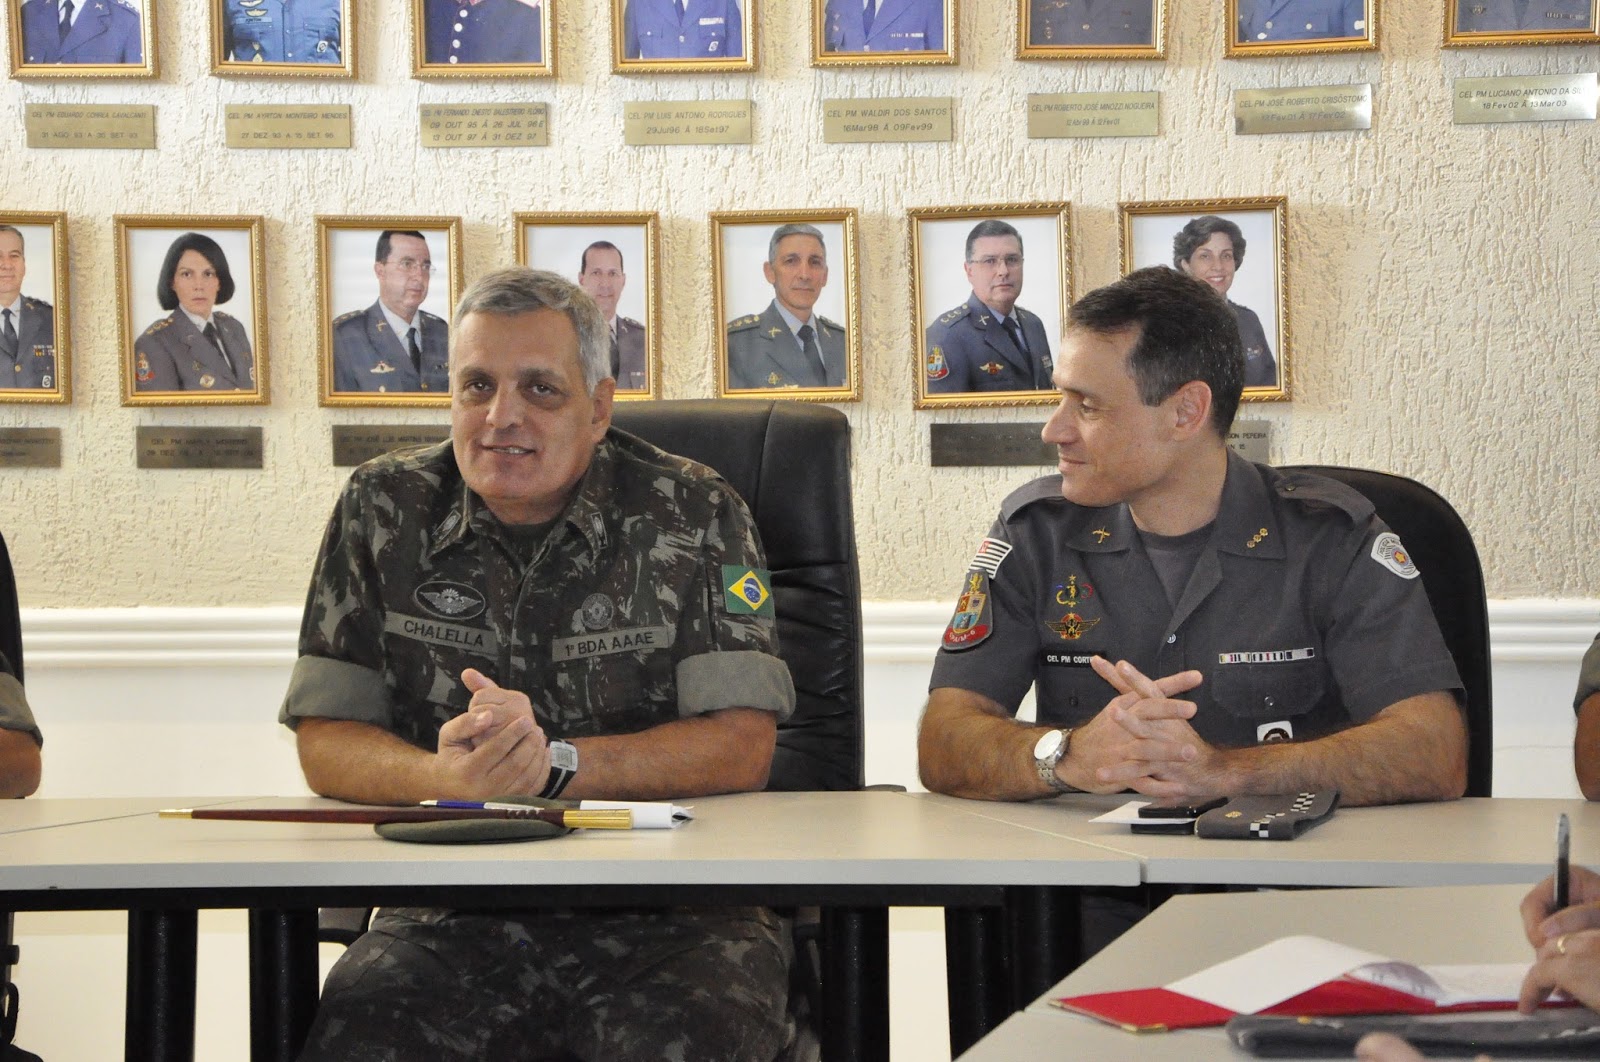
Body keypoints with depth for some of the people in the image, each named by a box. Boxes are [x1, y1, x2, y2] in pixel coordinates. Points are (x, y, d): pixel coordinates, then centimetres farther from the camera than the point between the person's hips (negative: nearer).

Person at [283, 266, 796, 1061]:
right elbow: (325, 743, 5)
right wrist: (446, 774, -17)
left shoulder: (692, 514, 3)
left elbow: (743, 745, -6)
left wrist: (553, 763, -19)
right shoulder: (384, 511, 9)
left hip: (668, 913, -1)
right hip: (452, 916, 1)